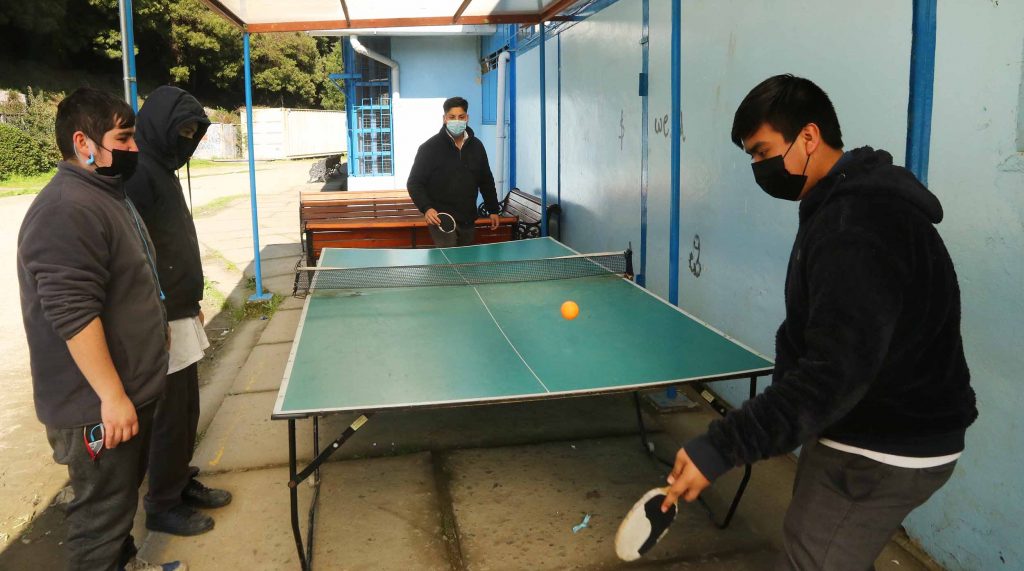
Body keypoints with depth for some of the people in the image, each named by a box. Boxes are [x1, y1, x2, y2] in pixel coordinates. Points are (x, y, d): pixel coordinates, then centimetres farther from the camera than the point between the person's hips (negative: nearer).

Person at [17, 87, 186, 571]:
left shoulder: (108, 195, 12)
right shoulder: (67, 211, -22)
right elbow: (72, 313, -27)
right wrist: (112, 396, -26)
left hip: (130, 390, 10)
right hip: (98, 406, -10)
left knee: (123, 497, 25)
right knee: (102, 513, 4)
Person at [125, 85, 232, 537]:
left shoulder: (164, 169, 14)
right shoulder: (137, 172, -17)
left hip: (180, 315, 9)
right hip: (160, 322, -9)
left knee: (187, 410, 18)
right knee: (168, 414, 3)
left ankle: (182, 483, 33)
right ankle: (161, 506, 18)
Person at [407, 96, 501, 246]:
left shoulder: (476, 146, 9)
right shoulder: (430, 147, -6)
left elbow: (486, 181, 19)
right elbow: (414, 183, -6)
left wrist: (493, 210, 16)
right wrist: (426, 208, -21)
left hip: (468, 220, 5)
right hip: (441, 218, -5)